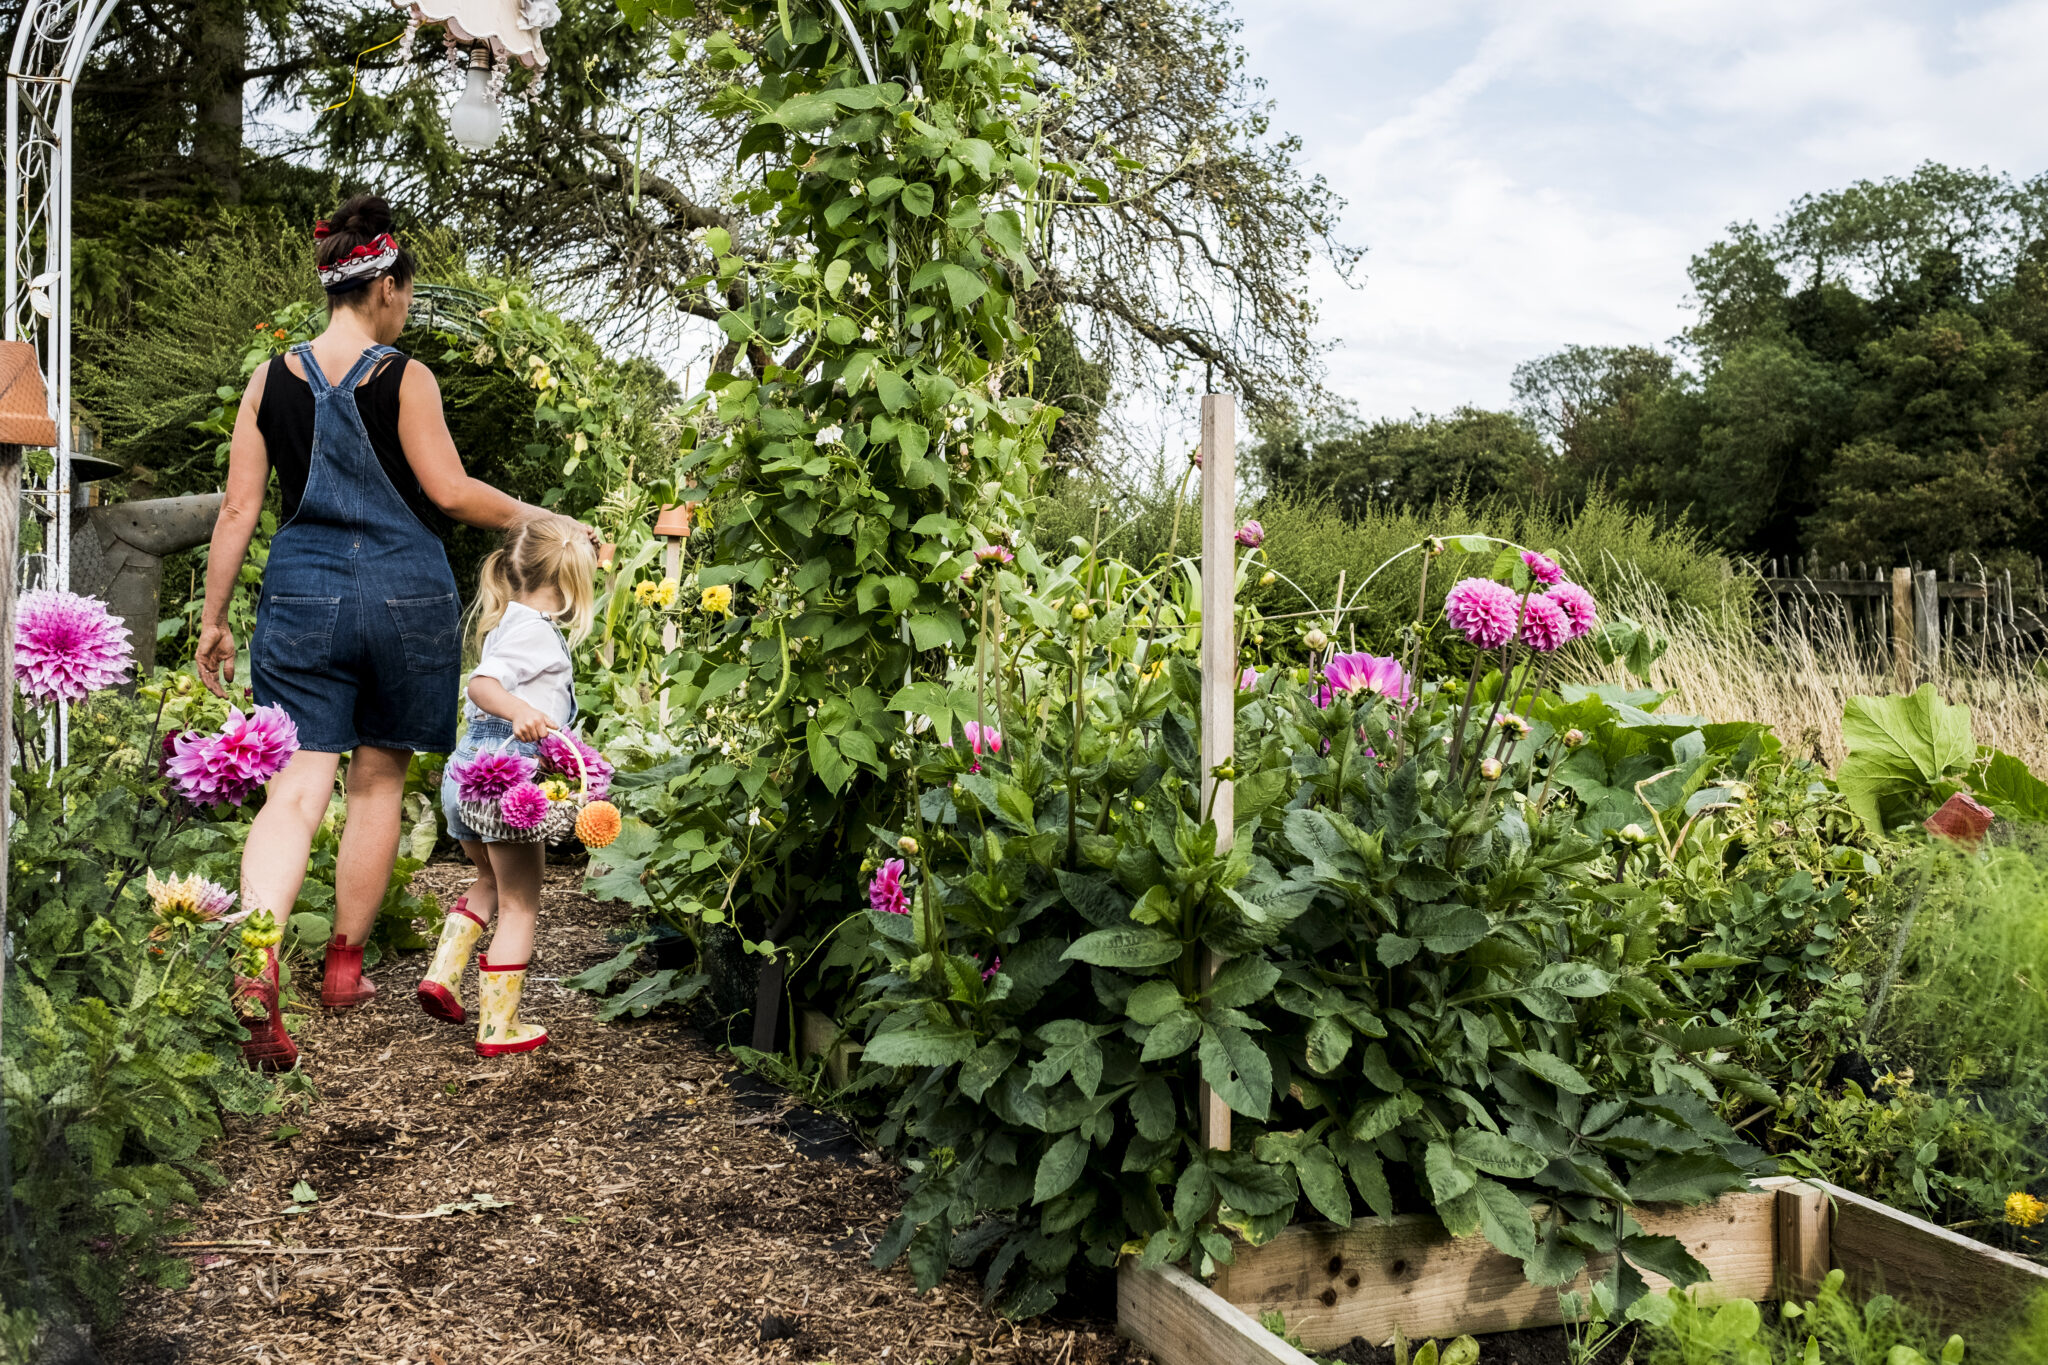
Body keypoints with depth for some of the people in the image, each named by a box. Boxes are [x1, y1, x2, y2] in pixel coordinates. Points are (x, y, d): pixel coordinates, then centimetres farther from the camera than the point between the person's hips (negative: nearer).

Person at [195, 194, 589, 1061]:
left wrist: (213, 617, 11)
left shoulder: (273, 379, 5)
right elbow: (452, 493, -9)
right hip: (404, 593, -2)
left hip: (304, 591, 2)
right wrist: (544, 520, 3)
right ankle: (344, 966, 23)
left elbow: (239, 508, 5)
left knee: (296, 786, -2)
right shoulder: (404, 379, -5)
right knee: (378, 777, 13)